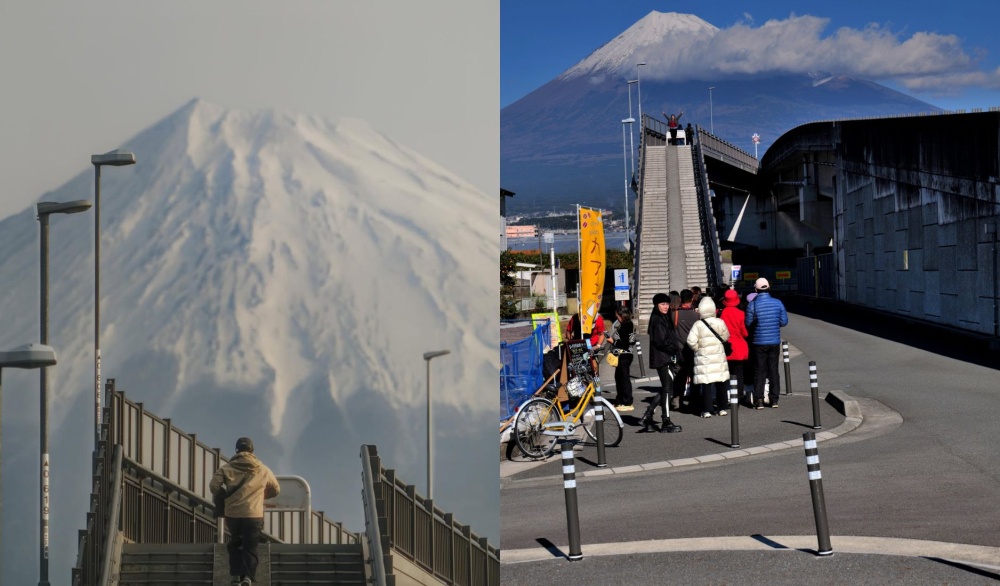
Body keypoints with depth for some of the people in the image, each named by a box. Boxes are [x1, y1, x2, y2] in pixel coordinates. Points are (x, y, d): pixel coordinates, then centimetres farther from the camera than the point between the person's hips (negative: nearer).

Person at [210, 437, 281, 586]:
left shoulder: (226, 468, 0)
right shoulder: (262, 470, 4)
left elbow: (214, 486, -8)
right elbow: (276, 490, 15)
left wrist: (225, 495, 12)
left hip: (232, 514, 1)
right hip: (254, 516, -1)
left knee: (235, 544, 22)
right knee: (250, 548, 4)